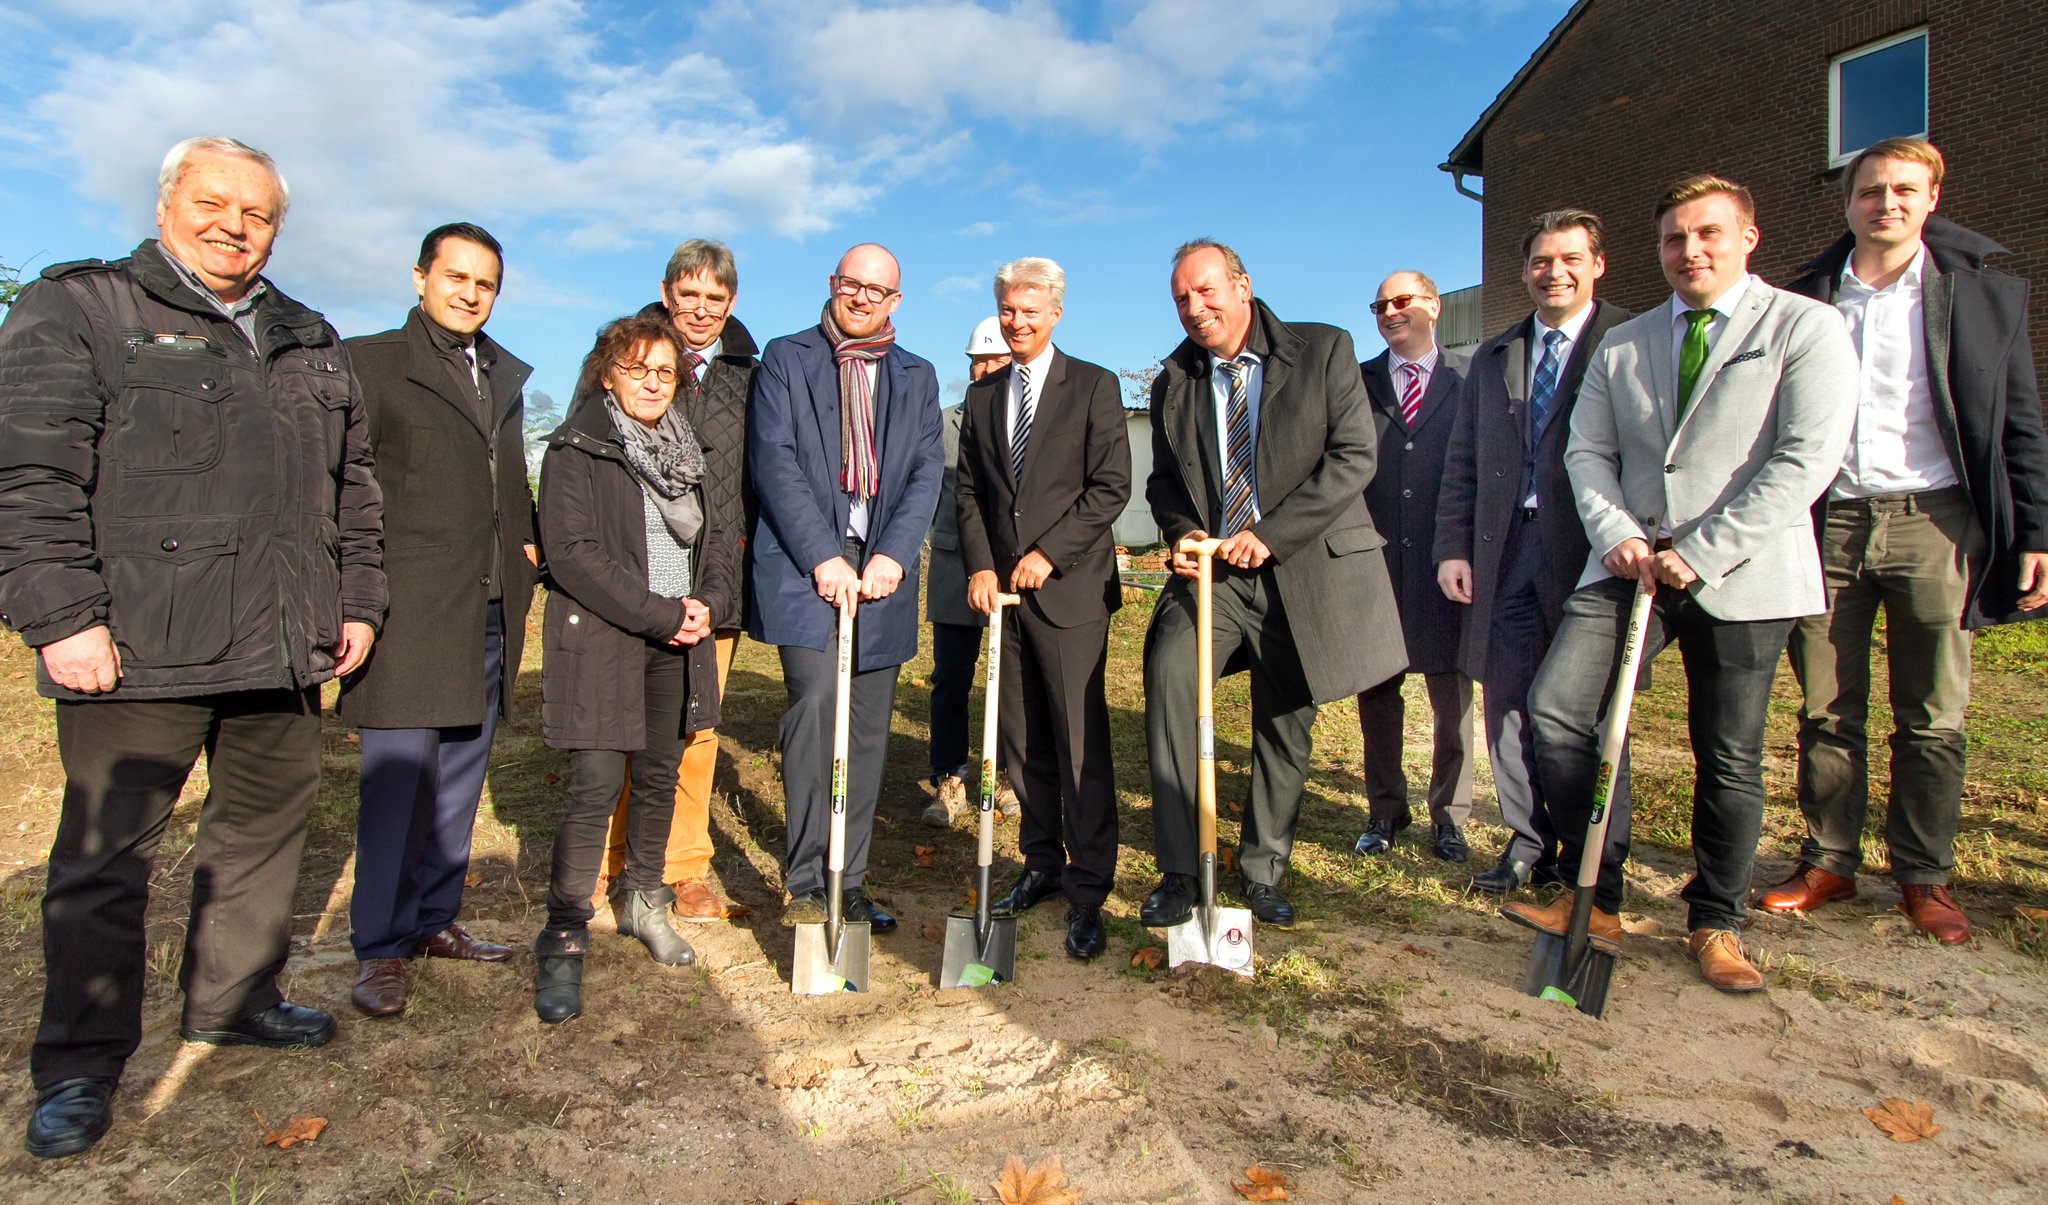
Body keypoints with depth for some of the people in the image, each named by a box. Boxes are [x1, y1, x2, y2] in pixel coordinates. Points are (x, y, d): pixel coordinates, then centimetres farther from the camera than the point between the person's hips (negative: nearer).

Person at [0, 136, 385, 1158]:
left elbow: (353, 485, 19)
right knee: (106, 854, 3)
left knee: (266, 828, 15)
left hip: (282, 652, 6)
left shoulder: (311, 343, 17)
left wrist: (359, 601, 12)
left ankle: (231, 1000, 33)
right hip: (137, 650, -5)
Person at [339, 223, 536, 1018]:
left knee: (461, 775, 11)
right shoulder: (368, 362, 1)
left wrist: (524, 552, 12)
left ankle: (435, 920, 24)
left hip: (490, 614, 6)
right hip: (410, 609, -6)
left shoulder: (507, 376, 19)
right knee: (400, 777, -5)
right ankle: (380, 949, 7)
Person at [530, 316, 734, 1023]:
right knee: (596, 785, -10)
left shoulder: (685, 452, 16)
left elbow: (715, 538, 16)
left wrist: (709, 606, -3)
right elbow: (571, 551, -13)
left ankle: (643, 902, 29)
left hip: (679, 644, 6)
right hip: (602, 641, -6)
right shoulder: (576, 449, -4)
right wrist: (659, 614, -16)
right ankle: (563, 940, 1)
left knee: (659, 776, 12)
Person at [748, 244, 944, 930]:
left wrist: (893, 553, -10)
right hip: (805, 564, -3)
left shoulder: (917, 377, 18)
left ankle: (849, 883, 14)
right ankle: (805, 884, -8)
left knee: (870, 725, 3)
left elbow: (927, 471, 7)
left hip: (882, 567, 3)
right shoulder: (786, 359, 8)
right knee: (817, 697, -18)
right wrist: (823, 557, -14)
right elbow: (774, 461, -4)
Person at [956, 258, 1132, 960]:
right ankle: (1041, 864, 22)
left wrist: (1049, 553, -12)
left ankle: (1088, 888, 4)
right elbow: (969, 492, 14)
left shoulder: (1094, 386, 2)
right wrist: (980, 565, 0)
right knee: (1023, 740, 9)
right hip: (1003, 588, 5)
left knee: (1080, 742, -4)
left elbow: (1111, 486, -5)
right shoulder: (981, 397, 16)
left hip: (1070, 587, -5)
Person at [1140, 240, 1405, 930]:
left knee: (1285, 728, 6)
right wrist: (1183, 532, -6)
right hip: (1210, 570, 2)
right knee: (1169, 675, -22)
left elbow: (1354, 456, -9)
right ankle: (1179, 873, -14)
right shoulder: (1173, 382, 12)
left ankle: (1263, 873, 26)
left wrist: (1270, 535, -16)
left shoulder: (1324, 351, 0)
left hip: (1302, 569, -1)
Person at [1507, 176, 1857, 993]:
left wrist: (1702, 553, -16)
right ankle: (1595, 899, 1)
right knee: (1556, 705, -13)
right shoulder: (1622, 345, 16)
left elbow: (1808, 458, -10)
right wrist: (1616, 534, -8)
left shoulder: (1806, 328, 1)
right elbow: (1588, 451, 10)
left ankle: (1716, 924, 25)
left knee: (1728, 759, 4)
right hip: (1631, 564, 4)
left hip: (1742, 578, -3)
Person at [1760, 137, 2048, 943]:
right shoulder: (1804, 300, 9)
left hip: (1932, 522, -1)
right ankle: (1828, 863, 17)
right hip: (1828, 523, 1)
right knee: (1827, 712, 6)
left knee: (1932, 719, 4)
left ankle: (1924, 877, 17)